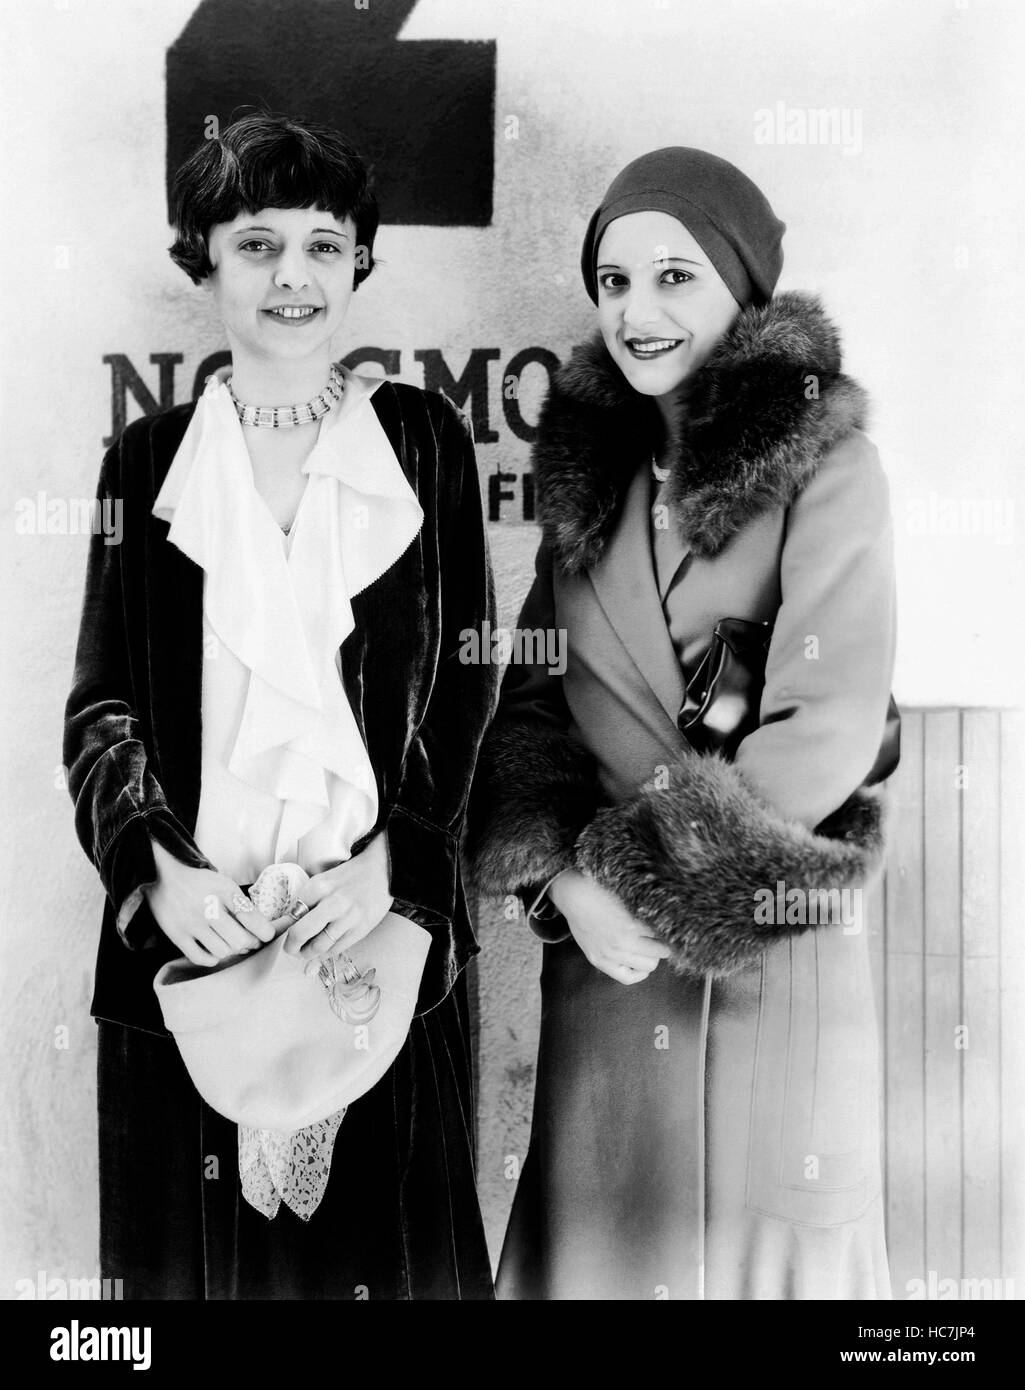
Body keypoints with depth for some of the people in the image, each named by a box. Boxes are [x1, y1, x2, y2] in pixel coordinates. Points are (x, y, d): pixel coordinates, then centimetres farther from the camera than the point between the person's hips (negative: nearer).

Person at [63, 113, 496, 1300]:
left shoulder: (422, 437, 4)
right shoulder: (149, 459, 6)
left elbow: (467, 681, 1)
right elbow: (100, 705, 5)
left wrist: (391, 861, -12)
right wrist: (154, 867, -12)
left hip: (384, 922, 0)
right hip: (190, 931, 1)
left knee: (394, 1241, 10)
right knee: (200, 1244, 10)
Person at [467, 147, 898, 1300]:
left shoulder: (825, 463, -7)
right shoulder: (588, 473, 8)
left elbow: (830, 733, -15)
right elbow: (532, 701, 5)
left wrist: (635, 862, -14)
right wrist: (565, 877, -12)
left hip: (773, 955, -4)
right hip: (600, 950, 4)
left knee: (761, 1242, 9)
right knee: (603, 1241, 13)